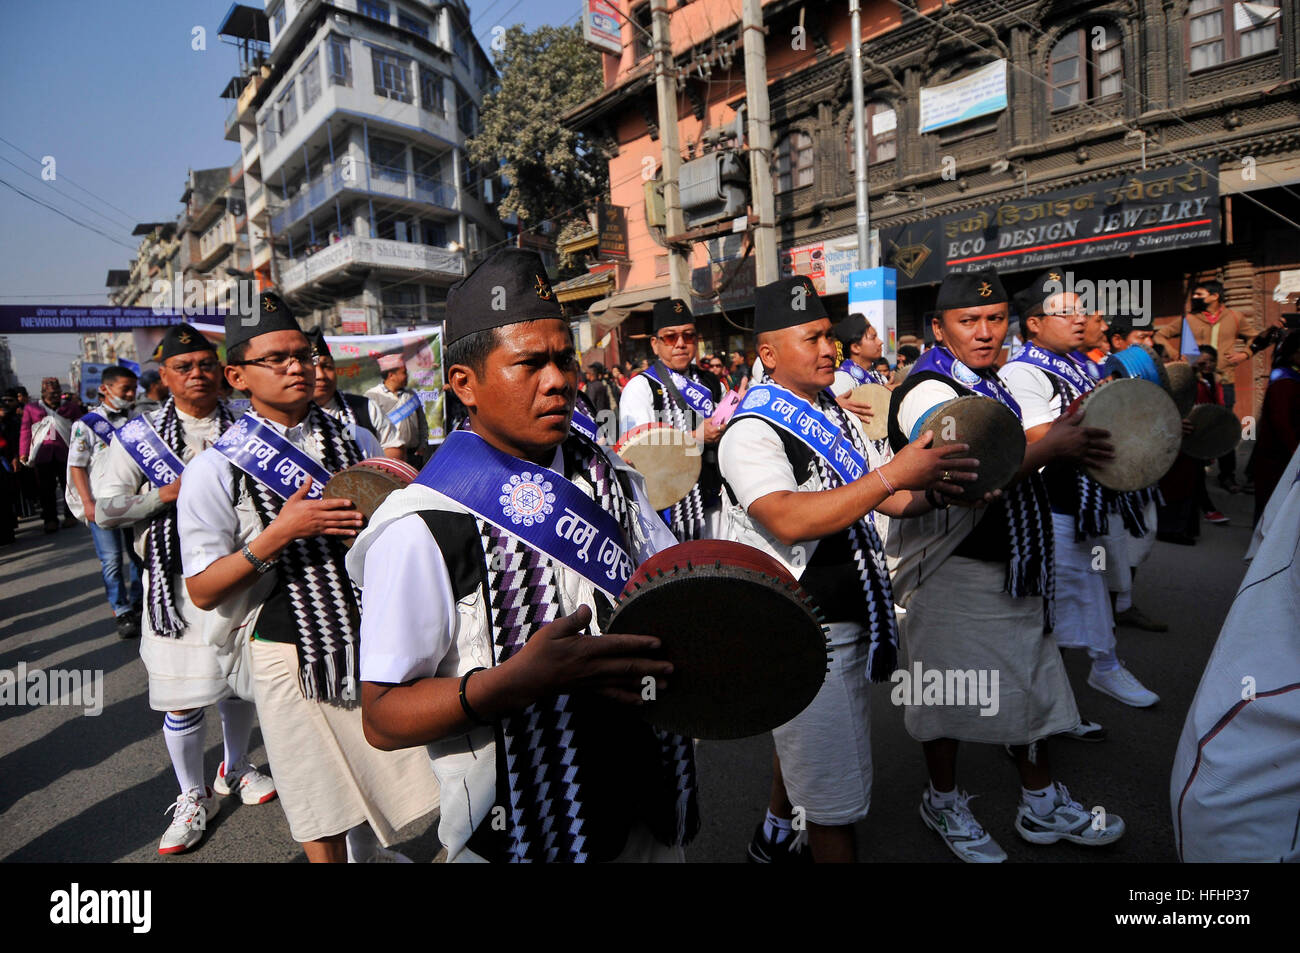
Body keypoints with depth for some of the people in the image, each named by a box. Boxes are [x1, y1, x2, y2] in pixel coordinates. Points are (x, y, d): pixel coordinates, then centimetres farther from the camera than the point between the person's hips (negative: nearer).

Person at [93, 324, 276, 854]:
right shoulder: (139, 435, 1)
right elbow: (105, 508, -3)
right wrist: (167, 493, -16)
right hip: (179, 580, -2)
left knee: (241, 680, 16)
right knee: (183, 693, 2)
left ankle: (235, 769, 41)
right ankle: (193, 797, 24)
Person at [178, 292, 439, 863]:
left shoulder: (357, 442, 4)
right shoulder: (216, 470, -9)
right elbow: (202, 590, -10)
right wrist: (279, 533, -23)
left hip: (372, 634, 4)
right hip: (289, 648, -4)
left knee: (377, 768, 22)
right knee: (321, 804, 11)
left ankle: (370, 852, 50)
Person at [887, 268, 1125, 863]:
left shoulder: (991, 383, 12)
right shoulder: (928, 391, -18)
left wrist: (1065, 429, 11)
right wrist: (1049, 447, -31)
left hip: (1010, 566, 9)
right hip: (954, 573, -9)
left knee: (1027, 683, 19)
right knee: (950, 696, 7)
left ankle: (1042, 805, 36)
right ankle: (944, 803, 29)